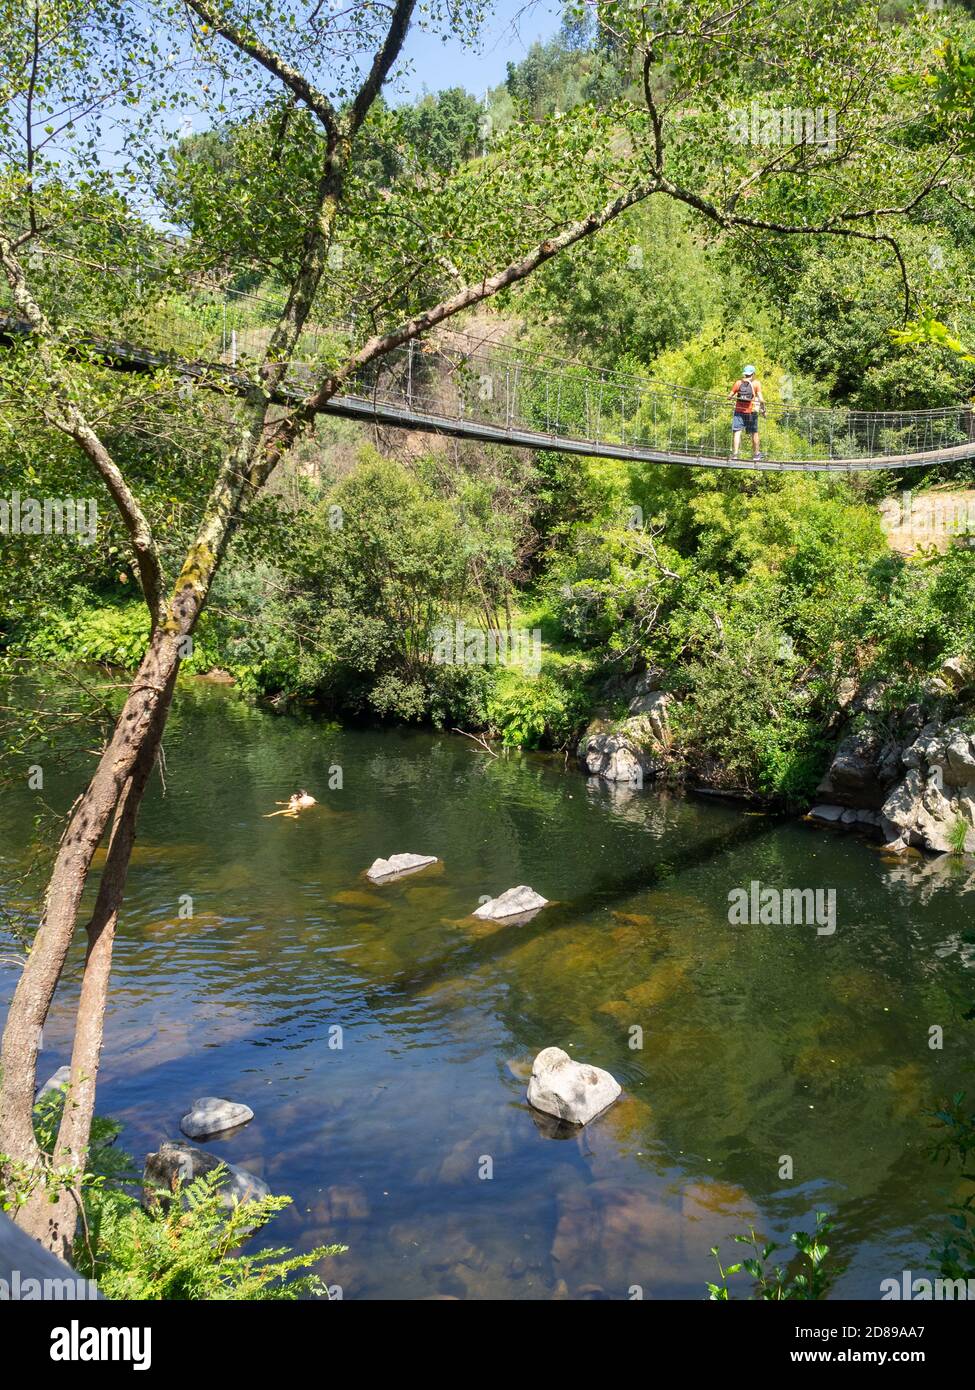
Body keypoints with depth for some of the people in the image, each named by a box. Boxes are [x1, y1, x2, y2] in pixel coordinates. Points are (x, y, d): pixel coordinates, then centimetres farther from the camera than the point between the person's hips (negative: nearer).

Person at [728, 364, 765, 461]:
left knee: (737, 432, -3)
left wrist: (732, 398, 26)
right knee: (754, 433, 13)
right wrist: (763, 408, 3)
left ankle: (735, 453, -17)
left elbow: (730, 396, 5)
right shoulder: (756, 383, 0)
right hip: (751, 412, 0)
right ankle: (756, 454, 22)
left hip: (739, 411, 0)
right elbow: (760, 398, -8)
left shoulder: (738, 382, 4)